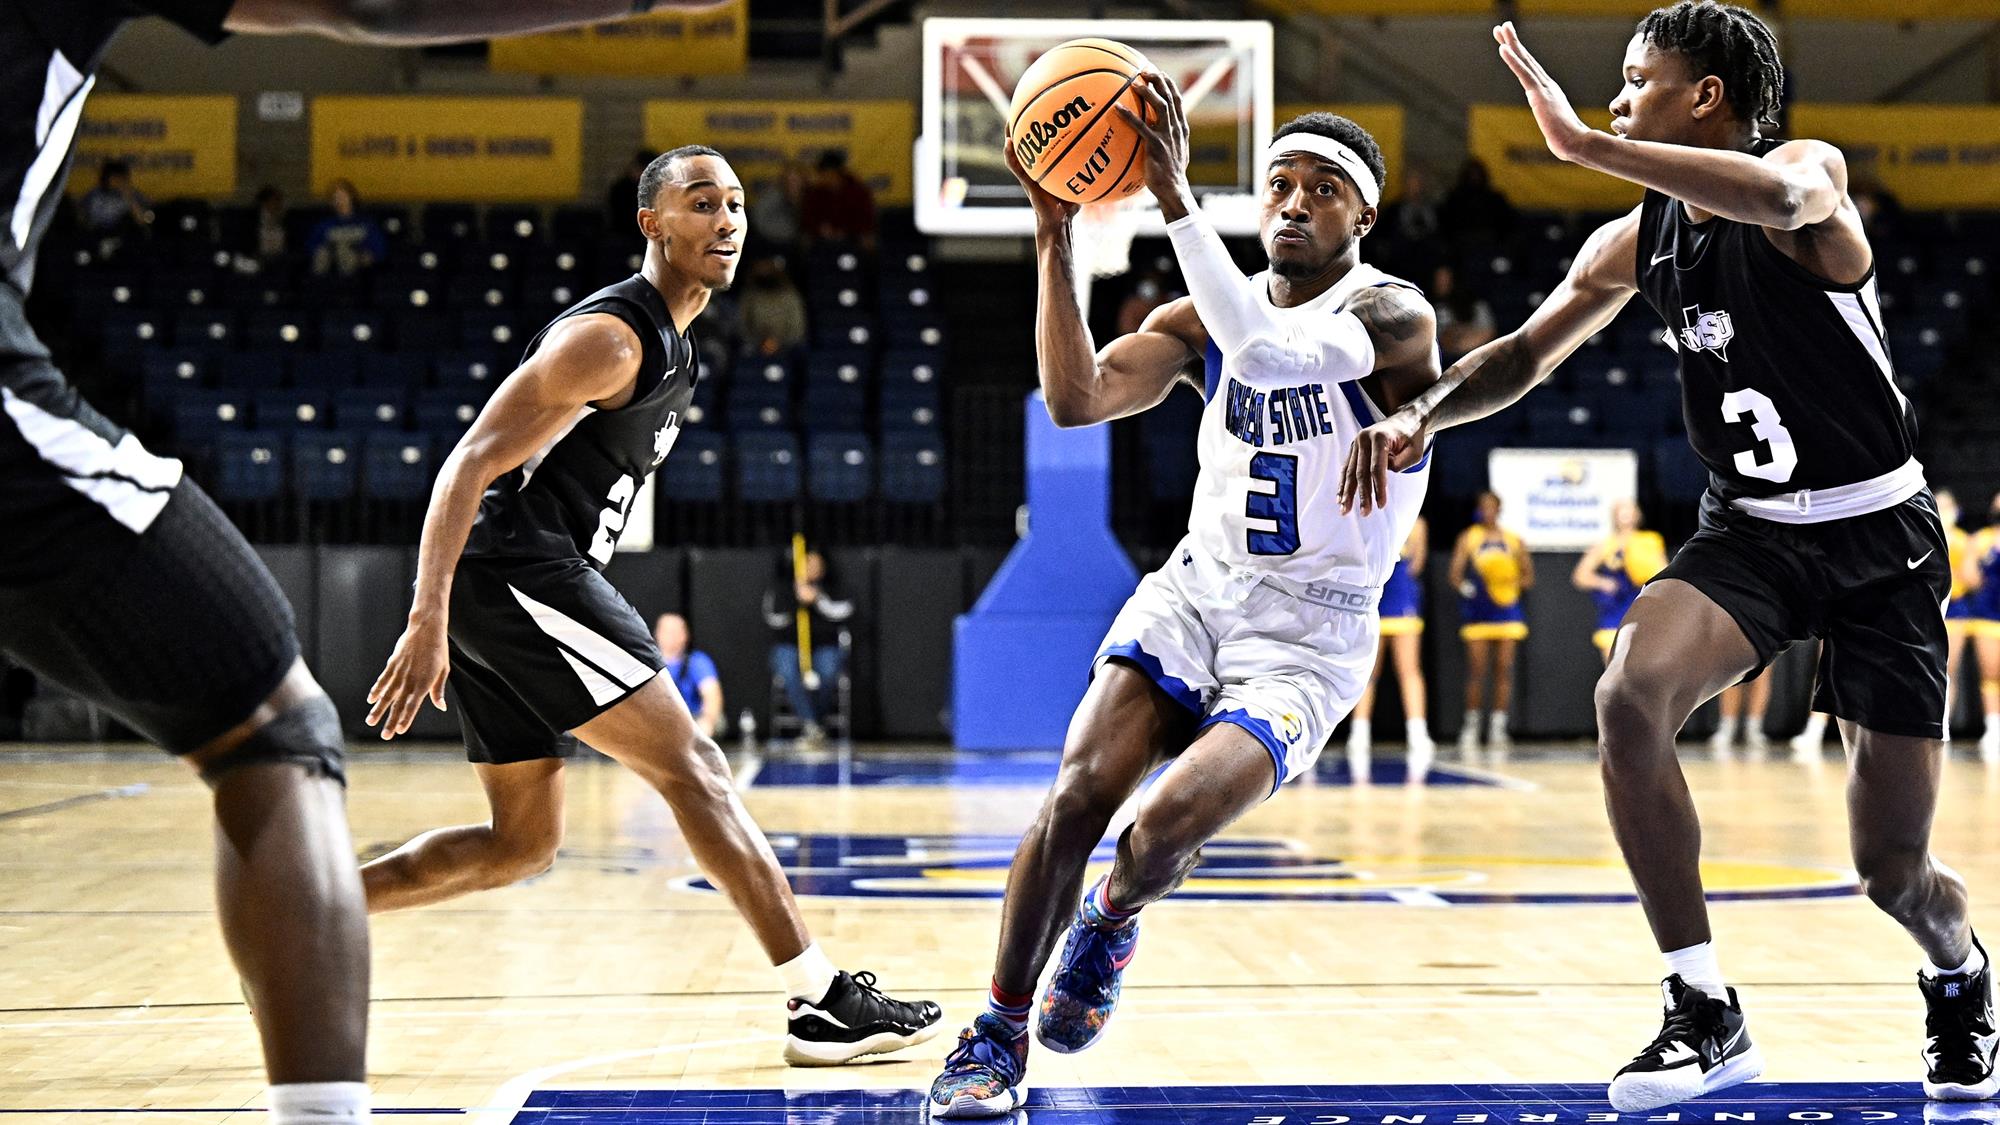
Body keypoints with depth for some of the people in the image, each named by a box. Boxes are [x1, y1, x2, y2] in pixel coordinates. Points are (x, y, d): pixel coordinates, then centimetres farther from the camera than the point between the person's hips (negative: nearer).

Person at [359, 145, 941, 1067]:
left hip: (507, 591, 10)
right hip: (521, 573, -10)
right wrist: (427, 624, -26)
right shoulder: (610, 336, -13)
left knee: (522, 843, 13)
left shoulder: (670, 347, 18)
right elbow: (469, 466, -19)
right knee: (692, 765, -10)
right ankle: (824, 1003, -8)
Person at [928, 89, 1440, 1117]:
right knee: (1077, 793, -18)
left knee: (1169, 825, -24)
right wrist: (1054, 235, -20)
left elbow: (1271, 353, -33)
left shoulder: (1394, 317, -12)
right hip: (1197, 589, 4)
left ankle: (1113, 920, 13)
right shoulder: (1210, 316, 4)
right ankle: (998, 1035, -3)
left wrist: (1178, 203, -36)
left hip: (1312, 628, -4)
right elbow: (1077, 398, -11)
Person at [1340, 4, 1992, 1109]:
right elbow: (1525, 354, 14)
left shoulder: (1812, 169, -15)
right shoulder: (1637, 242, 3)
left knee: (1893, 869, -1)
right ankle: (1704, 1015, -16)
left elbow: (1781, 197, -41)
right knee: (1628, 696, -27)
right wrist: (1417, 414, -5)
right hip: (1747, 529, 5)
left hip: (1879, 533, -5)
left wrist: (1583, 142, -41)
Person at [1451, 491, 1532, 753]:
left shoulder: (1514, 541, 8)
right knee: (1476, 671, -2)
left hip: (1507, 611, 2)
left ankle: (1498, 727, 5)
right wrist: (1464, 586, -19)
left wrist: (1515, 584, -7)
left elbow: (1528, 575, 12)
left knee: (1504, 670, 0)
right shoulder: (1469, 539, 3)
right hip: (1477, 613, -2)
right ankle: (1471, 726, 7)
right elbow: (1456, 573, 0)